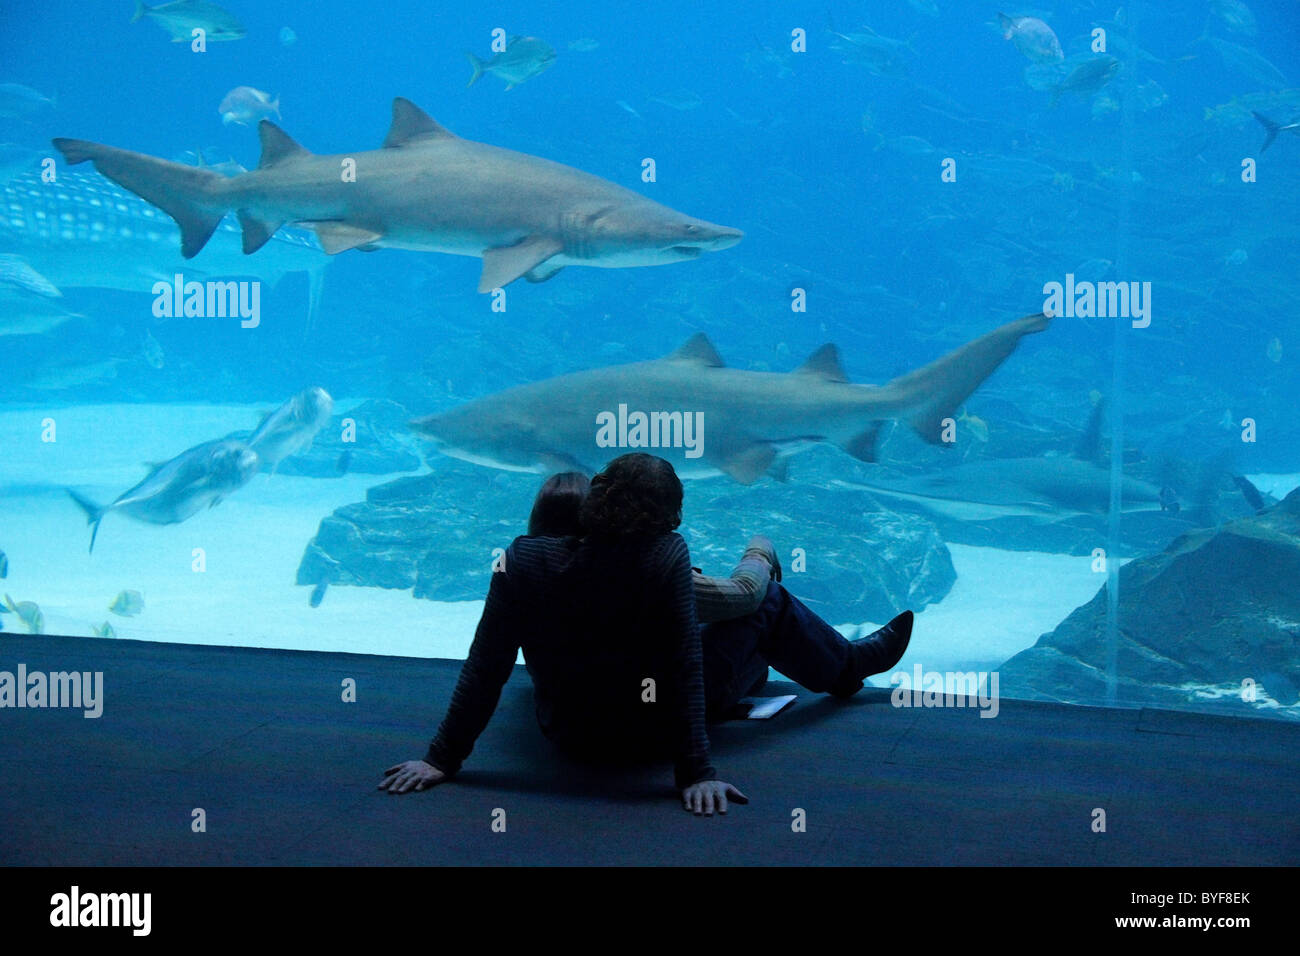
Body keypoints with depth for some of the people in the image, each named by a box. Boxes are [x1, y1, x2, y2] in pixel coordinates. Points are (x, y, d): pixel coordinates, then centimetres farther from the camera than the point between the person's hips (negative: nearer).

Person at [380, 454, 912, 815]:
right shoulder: (667, 558, -29)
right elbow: (684, 670, -28)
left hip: (566, 732, 3)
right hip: (651, 733, -3)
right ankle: (849, 665, 47)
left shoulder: (525, 560, -22)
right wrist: (695, 774, -21)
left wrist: (442, 758, -11)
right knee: (768, 601, 15)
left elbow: (485, 667, -19)